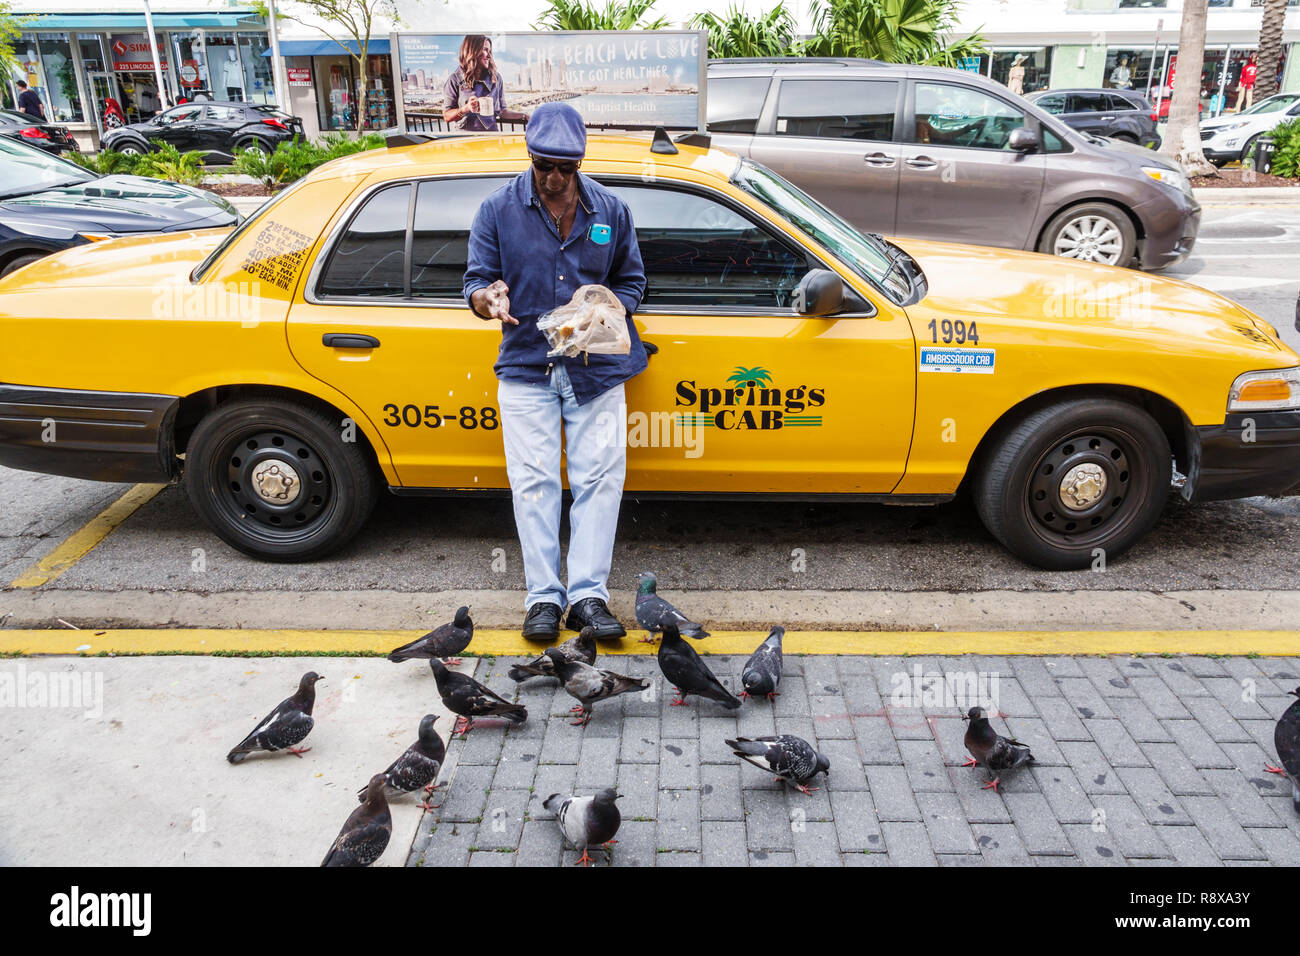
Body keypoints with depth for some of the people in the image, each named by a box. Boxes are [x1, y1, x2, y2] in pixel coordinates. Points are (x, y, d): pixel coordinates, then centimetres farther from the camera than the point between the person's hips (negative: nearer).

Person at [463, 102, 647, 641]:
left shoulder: (610, 210, 7)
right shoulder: (498, 210, 3)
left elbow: (632, 282, 12)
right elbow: (476, 279, 1)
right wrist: (487, 299, -24)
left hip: (596, 365, 1)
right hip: (526, 365, -1)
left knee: (599, 476, -5)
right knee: (533, 480, -4)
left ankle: (588, 595, 1)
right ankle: (544, 597, 4)